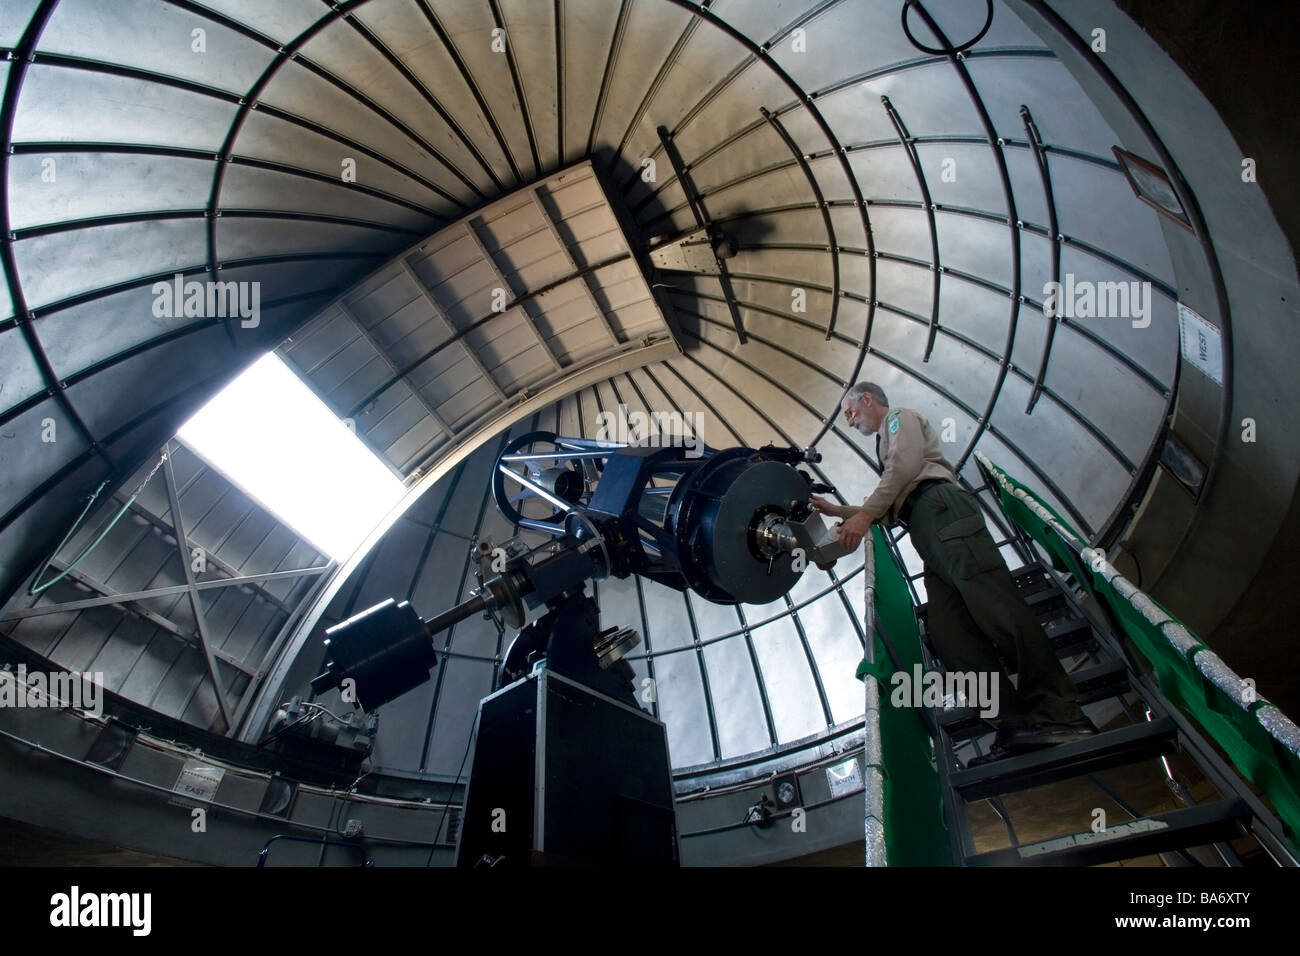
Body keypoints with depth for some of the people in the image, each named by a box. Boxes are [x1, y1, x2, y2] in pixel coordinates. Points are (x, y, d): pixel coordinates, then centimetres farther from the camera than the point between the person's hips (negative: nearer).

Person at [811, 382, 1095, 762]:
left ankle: (1055, 714, -35)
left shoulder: (900, 417, 19)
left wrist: (863, 515, -6)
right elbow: (891, 511, 41)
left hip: (940, 505, -8)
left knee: (989, 602, -25)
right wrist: (838, 510, 37)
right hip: (925, 531, 9)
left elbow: (907, 464, -2)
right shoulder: (886, 444, 43)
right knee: (948, 634, -12)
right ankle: (1015, 727, -25)